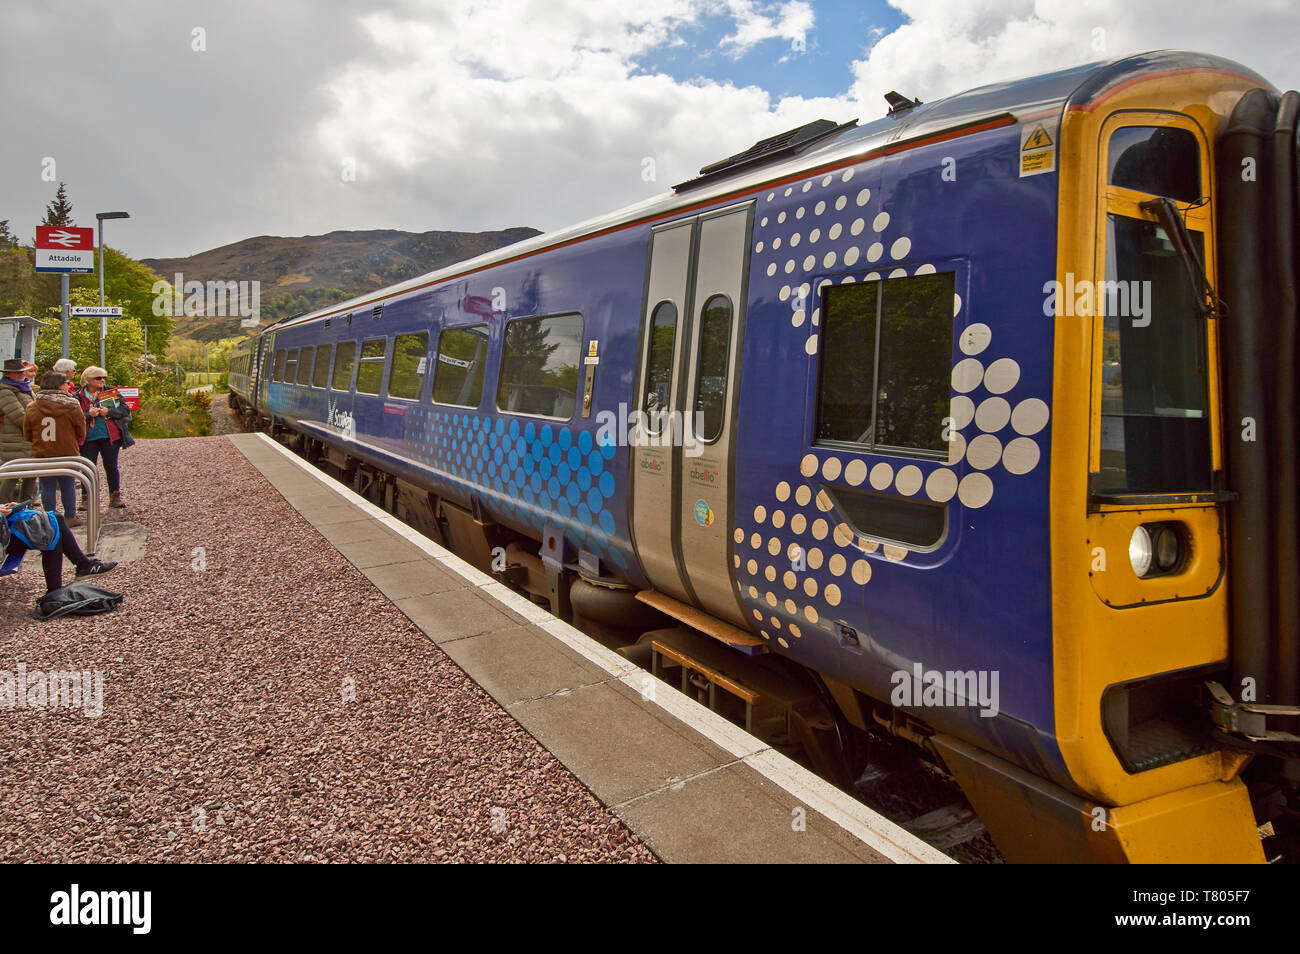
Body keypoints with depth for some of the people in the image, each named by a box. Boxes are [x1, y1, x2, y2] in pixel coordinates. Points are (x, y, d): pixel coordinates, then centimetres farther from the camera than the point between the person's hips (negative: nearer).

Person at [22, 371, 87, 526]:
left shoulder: (32, 407, -3)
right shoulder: (72, 406, -11)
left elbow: (27, 434, 6)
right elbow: (81, 432, -2)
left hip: (41, 455, 2)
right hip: (67, 454, -2)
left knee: (47, 487, 9)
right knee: (68, 486, 9)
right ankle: (70, 517, 16)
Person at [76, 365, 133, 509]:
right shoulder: (78, 397, 5)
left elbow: (125, 409, 0)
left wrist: (108, 412, -14)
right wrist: (88, 415, -17)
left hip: (110, 437, 0)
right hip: (88, 439, 0)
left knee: (111, 466, 5)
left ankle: (115, 497, 12)